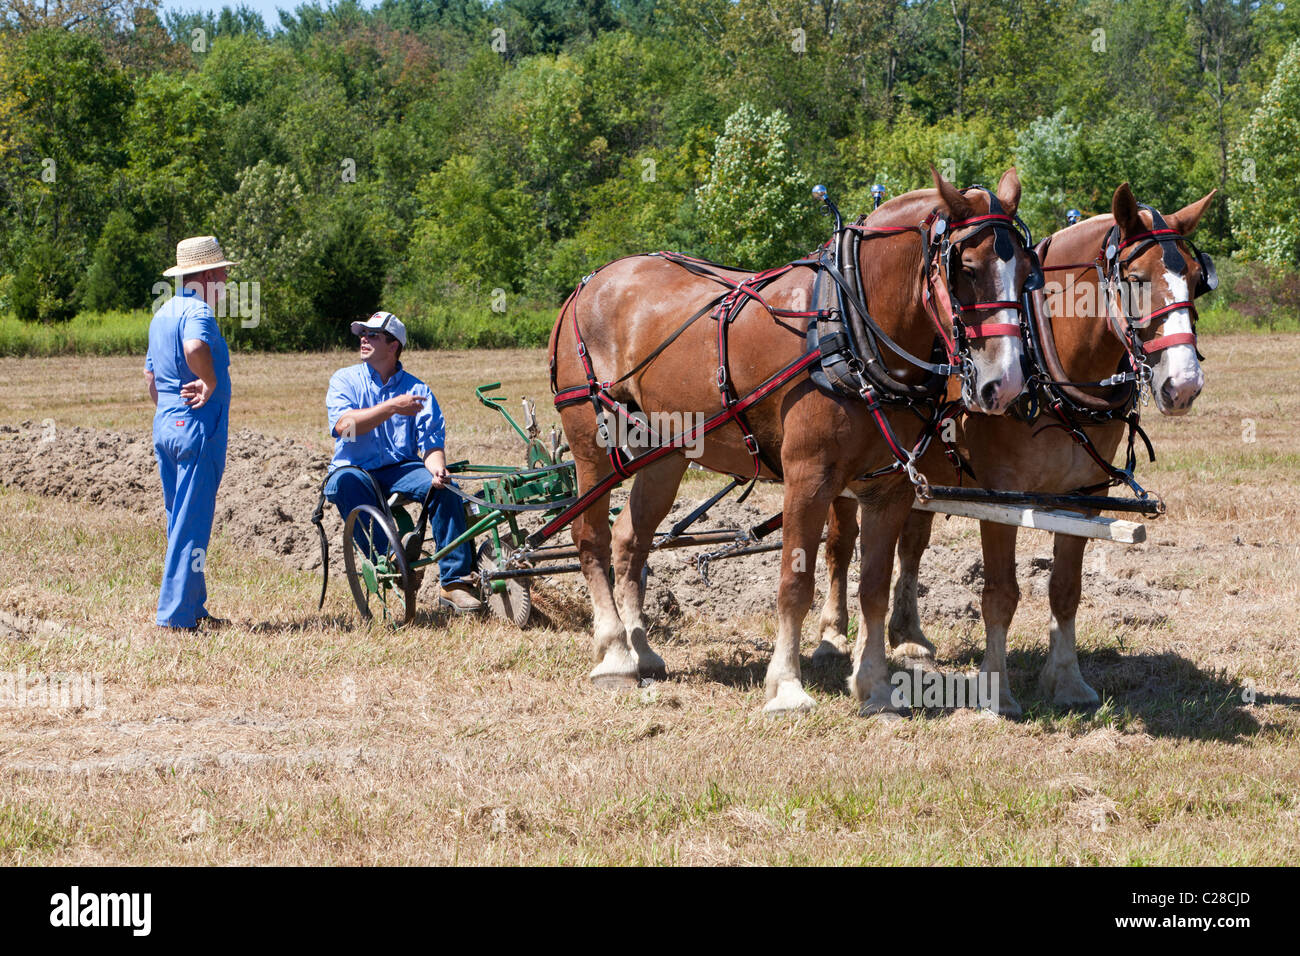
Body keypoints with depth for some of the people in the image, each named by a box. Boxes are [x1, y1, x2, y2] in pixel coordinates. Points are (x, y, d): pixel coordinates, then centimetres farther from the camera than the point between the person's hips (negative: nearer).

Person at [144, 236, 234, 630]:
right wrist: (211, 383, -22)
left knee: (181, 520, 15)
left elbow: (151, 372, 26)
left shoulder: (163, 314, 16)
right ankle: (177, 614, -7)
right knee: (192, 524, -6)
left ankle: (193, 607, 22)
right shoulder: (198, 313, -15)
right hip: (197, 428, -10)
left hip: (165, 424, 10)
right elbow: (195, 348, -37)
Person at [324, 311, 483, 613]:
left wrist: (437, 468, -22)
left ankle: (454, 582, -25)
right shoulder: (344, 380, 7)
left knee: (444, 487, -28)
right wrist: (391, 408, -21)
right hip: (356, 468, -1)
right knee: (344, 482, -36)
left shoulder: (417, 390, 11)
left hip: (401, 469, 1)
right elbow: (344, 424, -13)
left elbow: (431, 442, 1)